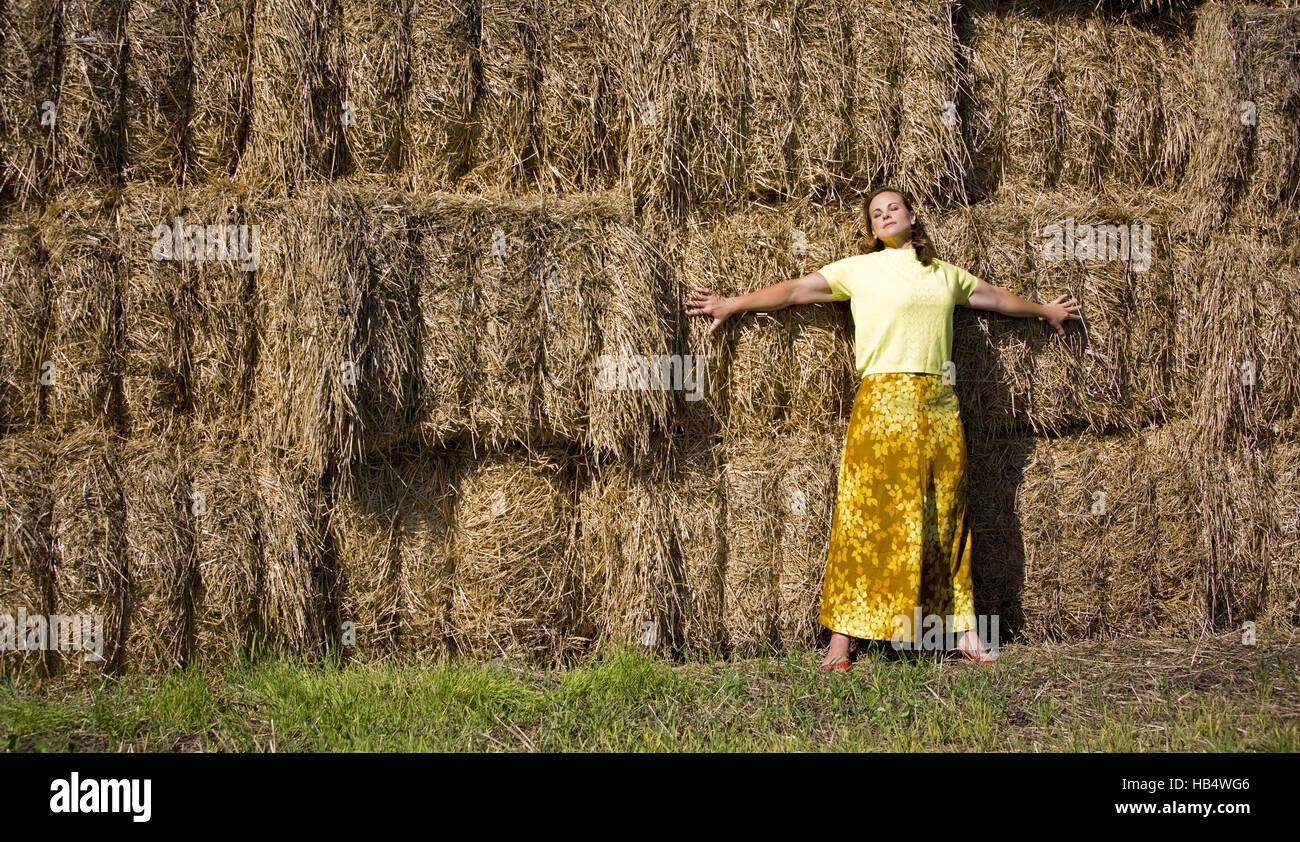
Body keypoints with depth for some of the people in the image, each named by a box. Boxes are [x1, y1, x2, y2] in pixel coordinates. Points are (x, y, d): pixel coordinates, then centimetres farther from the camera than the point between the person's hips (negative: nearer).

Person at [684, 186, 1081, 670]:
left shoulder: (944, 274, 19)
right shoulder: (859, 270, 7)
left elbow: (993, 296, 34)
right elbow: (794, 289, 6)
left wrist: (1044, 311, 47)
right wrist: (732, 305, 4)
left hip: (941, 405, 4)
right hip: (885, 401, -4)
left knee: (945, 518, 8)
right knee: (868, 515, -7)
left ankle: (962, 630, 16)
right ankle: (841, 637, -3)